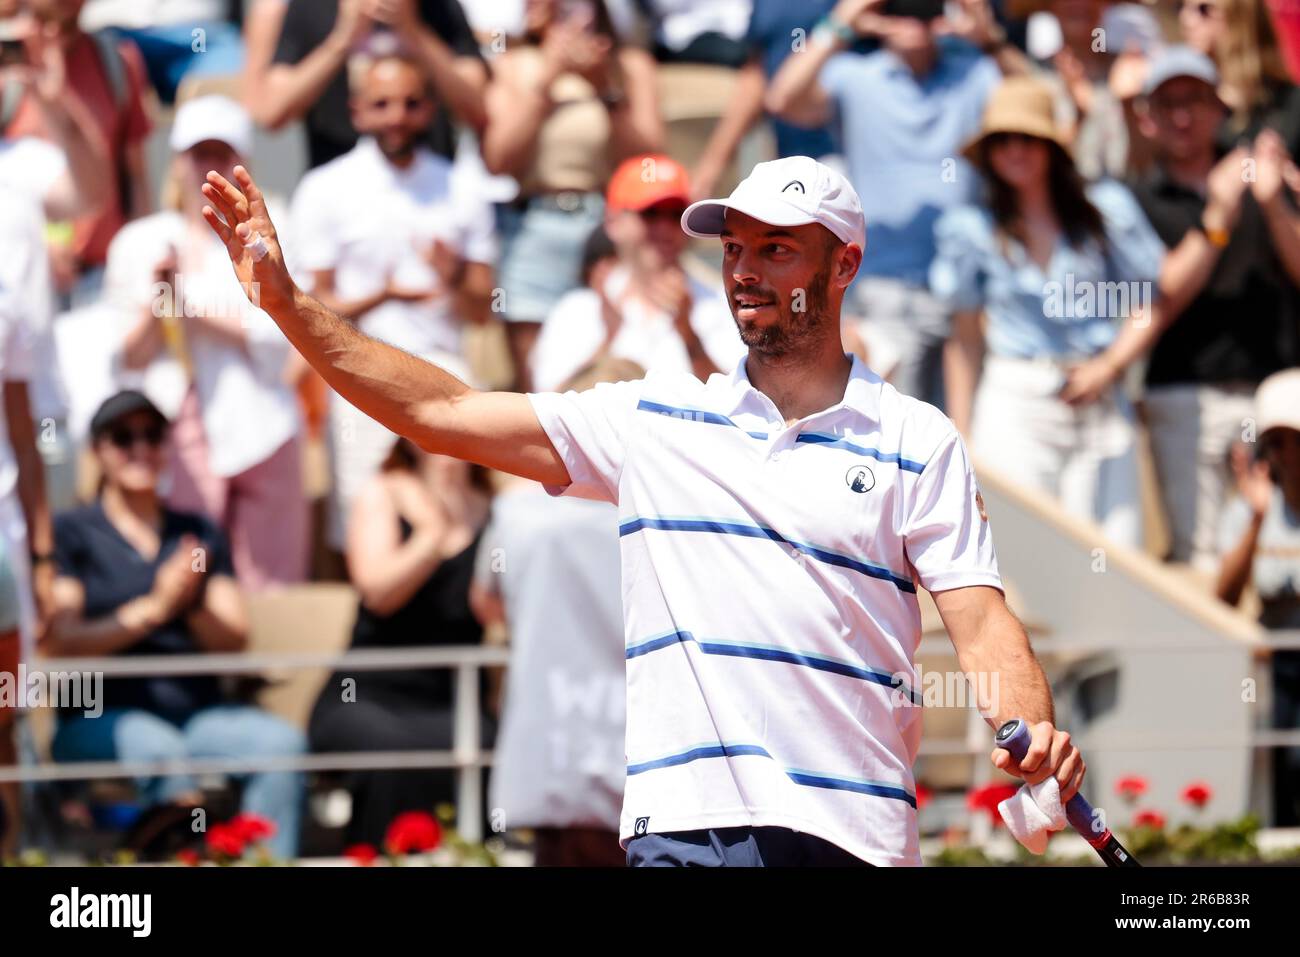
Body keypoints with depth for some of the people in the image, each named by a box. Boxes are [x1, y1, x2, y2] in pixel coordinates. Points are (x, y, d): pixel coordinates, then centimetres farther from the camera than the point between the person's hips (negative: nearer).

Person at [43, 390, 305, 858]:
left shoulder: (200, 534, 21)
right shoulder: (71, 534, 8)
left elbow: (234, 641, 11)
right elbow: (58, 645, -5)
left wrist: (194, 606, -10)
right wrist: (153, 609, -13)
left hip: (199, 710, 4)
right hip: (104, 717, -4)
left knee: (282, 742, -27)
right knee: (162, 752, -39)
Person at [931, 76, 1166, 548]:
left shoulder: (1107, 209, 6)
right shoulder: (974, 229, 6)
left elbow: (1148, 307, 9)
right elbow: (965, 339, 10)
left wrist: (1108, 366, -6)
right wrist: (961, 438, 8)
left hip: (1099, 401, 1)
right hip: (1014, 406, -1)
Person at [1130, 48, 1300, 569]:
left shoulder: (1258, 187, 17)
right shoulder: (1136, 203, 9)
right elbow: (1156, 305, -4)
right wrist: (1215, 222, -12)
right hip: (1187, 396, -2)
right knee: (1198, 558, -7)